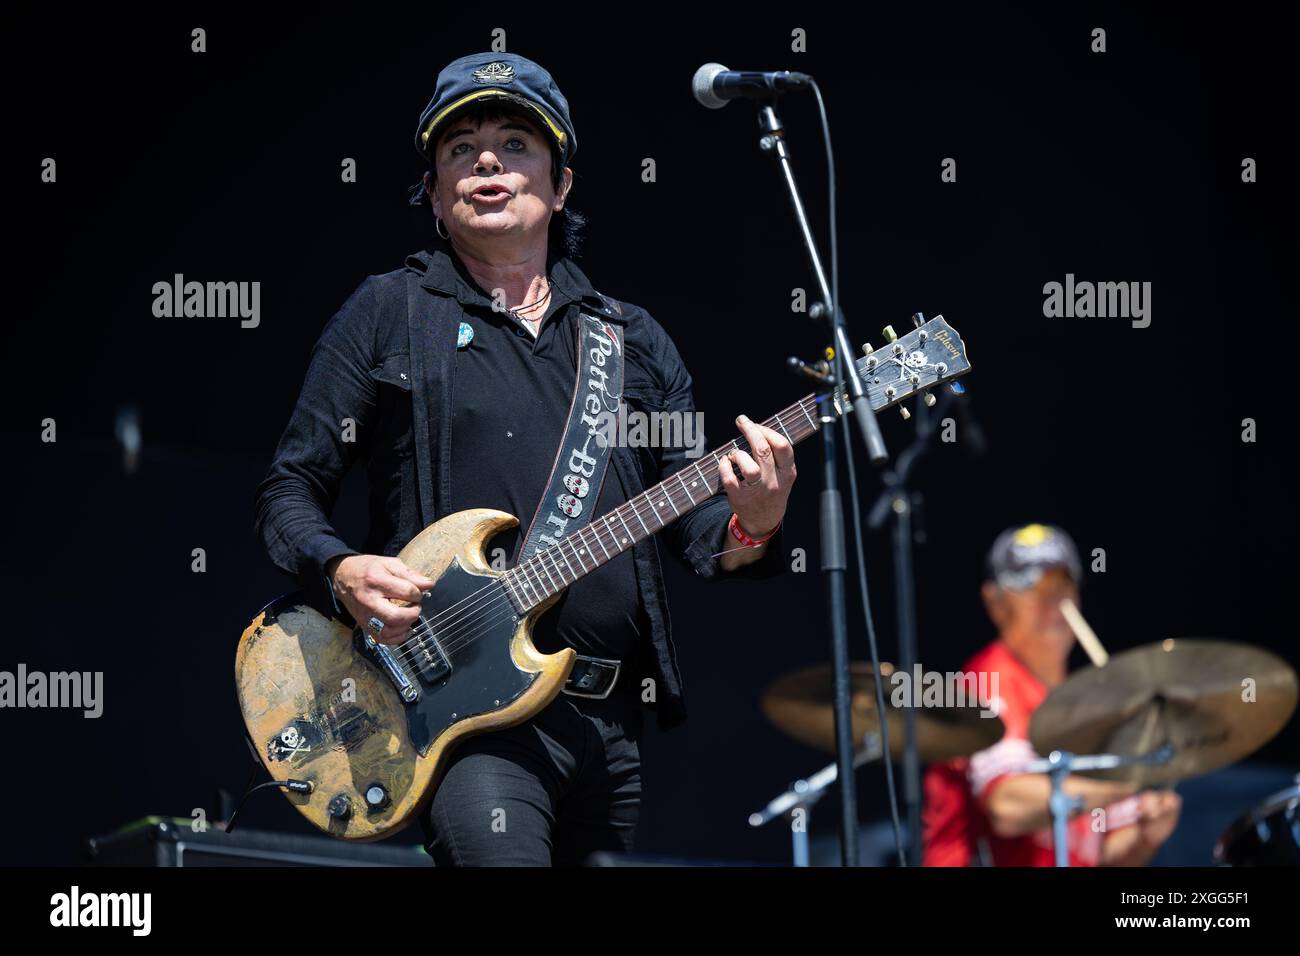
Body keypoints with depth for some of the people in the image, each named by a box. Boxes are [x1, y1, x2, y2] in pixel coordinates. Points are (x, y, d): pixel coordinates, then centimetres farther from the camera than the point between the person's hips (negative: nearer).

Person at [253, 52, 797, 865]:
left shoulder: (632, 340, 17)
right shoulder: (391, 313, 6)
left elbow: (699, 523, 12)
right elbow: (290, 491, 6)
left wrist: (749, 529, -11)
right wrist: (343, 570, -15)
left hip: (611, 718, 5)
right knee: (496, 850, -28)